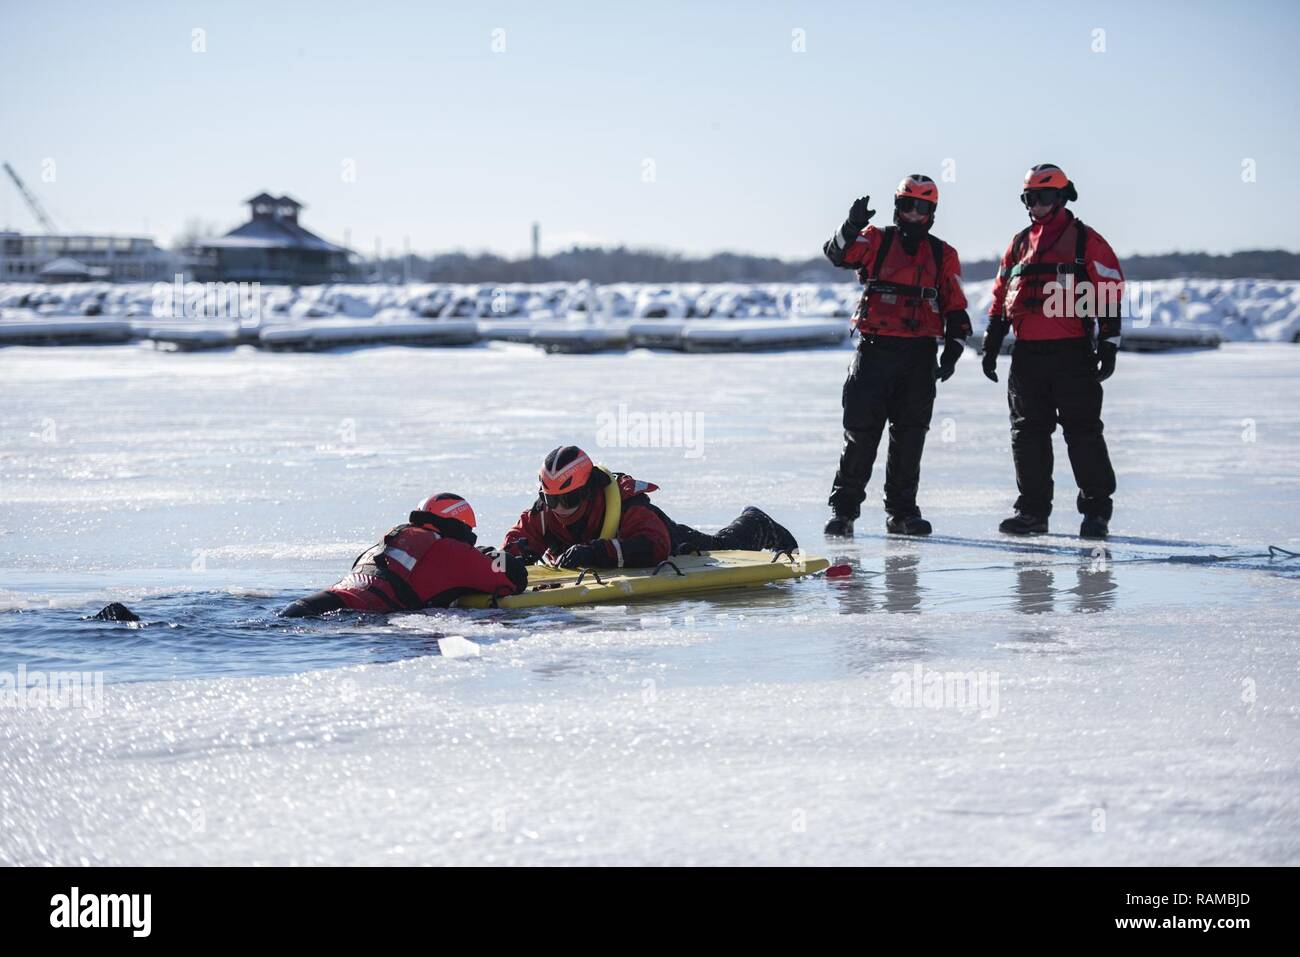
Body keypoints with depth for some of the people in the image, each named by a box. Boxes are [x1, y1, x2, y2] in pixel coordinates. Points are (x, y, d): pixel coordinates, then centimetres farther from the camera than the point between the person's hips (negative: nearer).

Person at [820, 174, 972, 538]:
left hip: (919, 357, 2)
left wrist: (952, 350, -1)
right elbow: (836, 253, -13)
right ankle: (843, 509, 1)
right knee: (861, 433, -4)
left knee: (909, 436, 7)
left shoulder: (943, 255, 11)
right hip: (874, 352, -2)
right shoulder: (876, 240, 5)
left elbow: (955, 308, 11)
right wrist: (852, 226, -31)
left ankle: (901, 511, 15)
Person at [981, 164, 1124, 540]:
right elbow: (1001, 297, 20)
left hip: (1072, 353, -5)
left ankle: (1096, 509, 2)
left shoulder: (1086, 241, 0)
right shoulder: (1019, 244, 15)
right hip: (1027, 353, 5)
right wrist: (991, 343, 15)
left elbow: (1109, 294, -3)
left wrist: (1108, 346, -8)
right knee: (1028, 433, 7)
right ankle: (1032, 510, 13)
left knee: (1083, 431, -4)